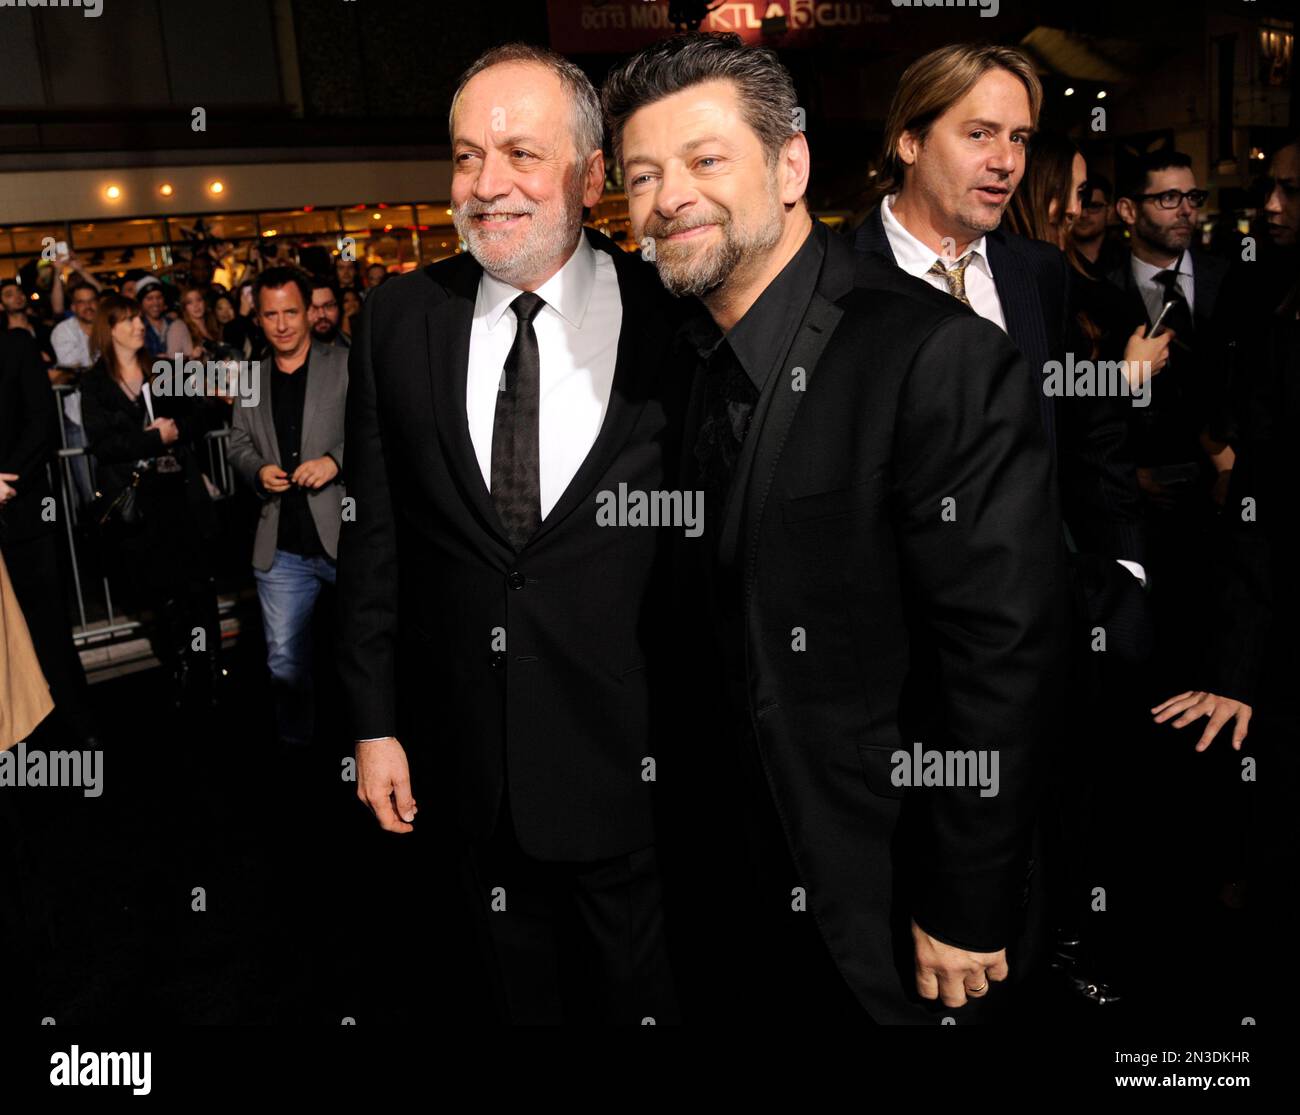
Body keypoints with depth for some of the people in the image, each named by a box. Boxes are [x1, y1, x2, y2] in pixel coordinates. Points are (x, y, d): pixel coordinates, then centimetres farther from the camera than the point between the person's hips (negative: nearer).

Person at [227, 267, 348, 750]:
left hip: (348, 535, -3)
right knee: (284, 660, 11)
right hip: (282, 550, 4)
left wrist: (336, 461, -21)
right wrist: (258, 469, -5)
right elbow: (238, 443, 17)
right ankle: (296, 741, 31)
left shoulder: (348, 367, -1)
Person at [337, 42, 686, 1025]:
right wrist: (375, 722, 3)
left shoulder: (674, 316, -9)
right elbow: (373, 533, 3)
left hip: (637, 756, -2)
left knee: (645, 988, 17)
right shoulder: (400, 318, 0)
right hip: (471, 752, 3)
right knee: (521, 982, 23)